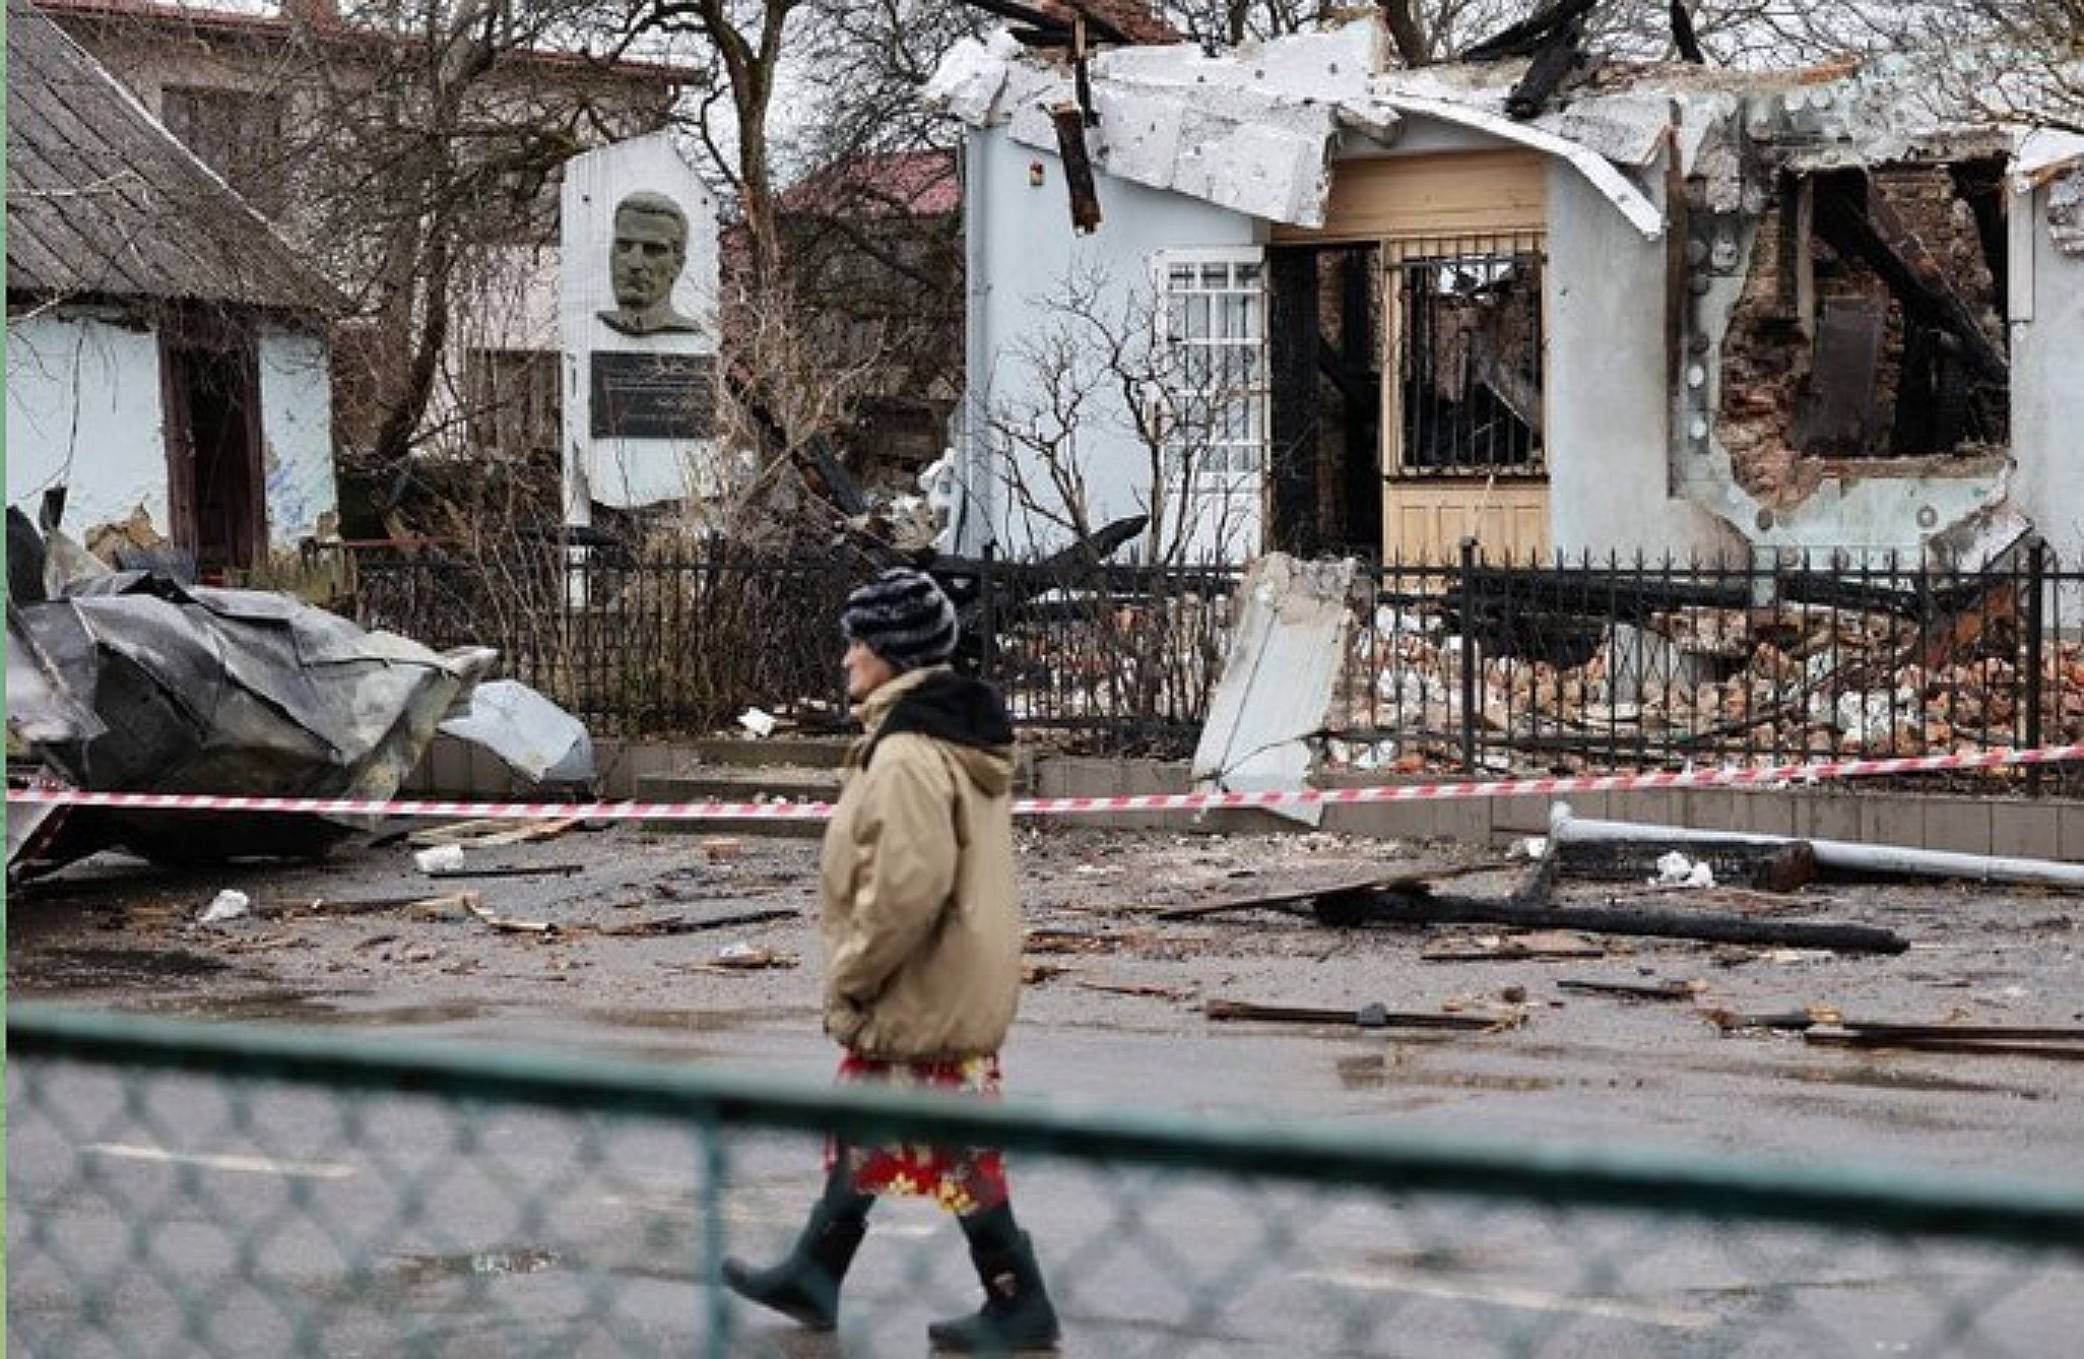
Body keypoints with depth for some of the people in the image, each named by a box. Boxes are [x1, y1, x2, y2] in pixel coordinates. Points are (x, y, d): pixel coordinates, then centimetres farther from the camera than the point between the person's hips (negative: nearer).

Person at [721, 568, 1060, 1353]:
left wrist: (850, 979, -17)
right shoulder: (960, 740, 10)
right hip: (962, 984, 10)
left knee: (953, 1150, 0)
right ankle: (812, 1279, 32)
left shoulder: (905, 756, -23)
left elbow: (906, 888, -29)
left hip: (922, 1001, -10)